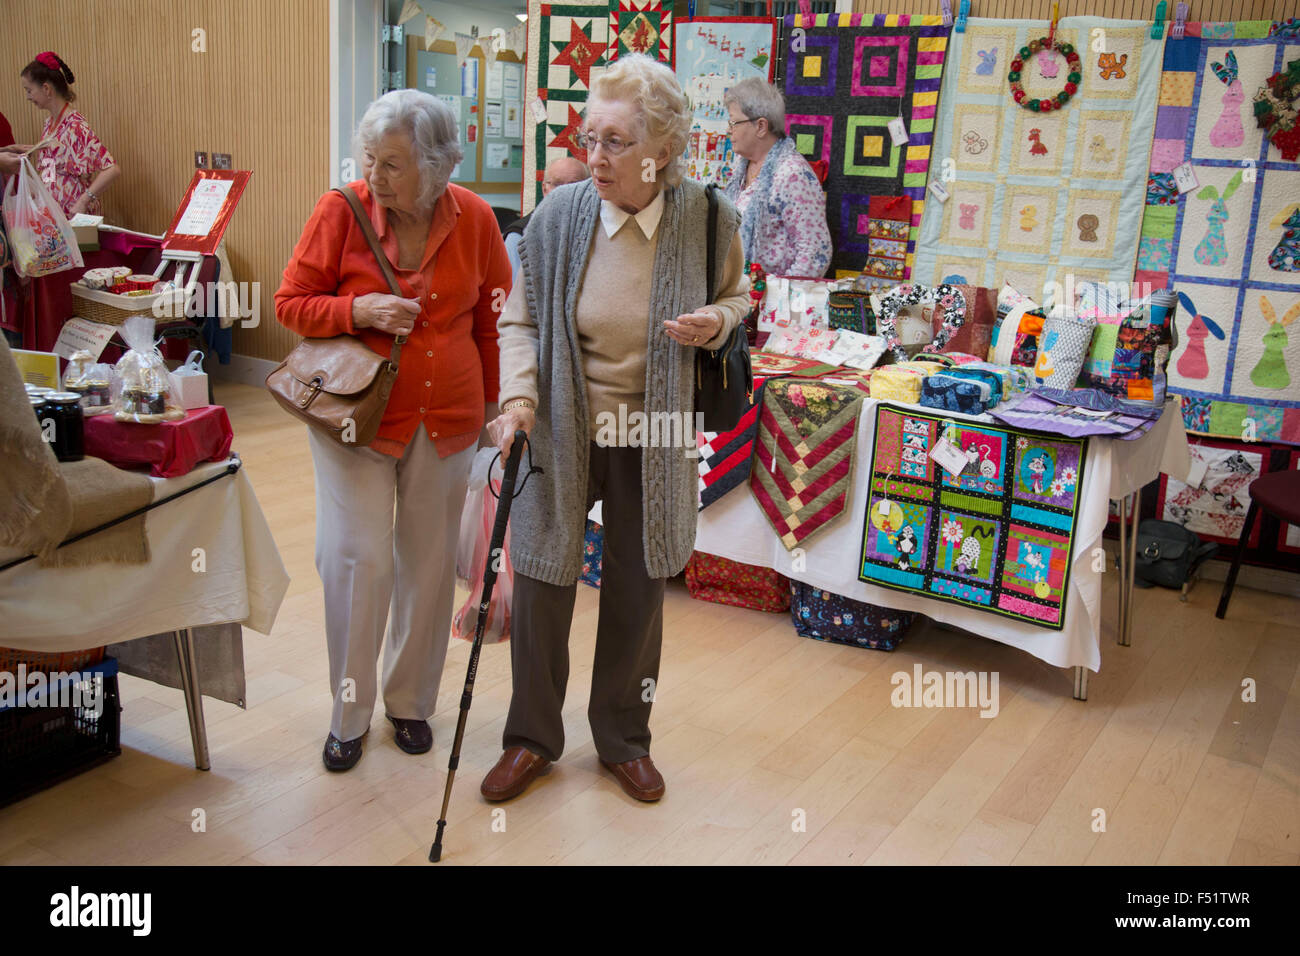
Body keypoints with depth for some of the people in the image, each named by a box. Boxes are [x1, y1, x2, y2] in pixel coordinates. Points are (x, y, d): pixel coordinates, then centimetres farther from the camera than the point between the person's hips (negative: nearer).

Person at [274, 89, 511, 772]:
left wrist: (494, 401, 10)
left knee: (428, 560, 11)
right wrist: (358, 311, -19)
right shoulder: (340, 211, -8)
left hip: (445, 418, 2)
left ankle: (411, 701, 30)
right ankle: (349, 711, 16)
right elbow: (291, 304, -2)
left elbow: (493, 318, 8)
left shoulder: (473, 218, -4)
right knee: (359, 559, -5)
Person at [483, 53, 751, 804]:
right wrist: (519, 396, -16)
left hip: (652, 444, 0)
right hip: (561, 432, 0)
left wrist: (714, 321, -15)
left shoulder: (708, 220, -10)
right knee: (541, 582, 6)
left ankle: (624, 739, 35)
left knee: (638, 591, 13)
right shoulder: (559, 214, -11)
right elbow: (521, 318, -1)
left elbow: (739, 298, 8)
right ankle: (533, 738, 30)